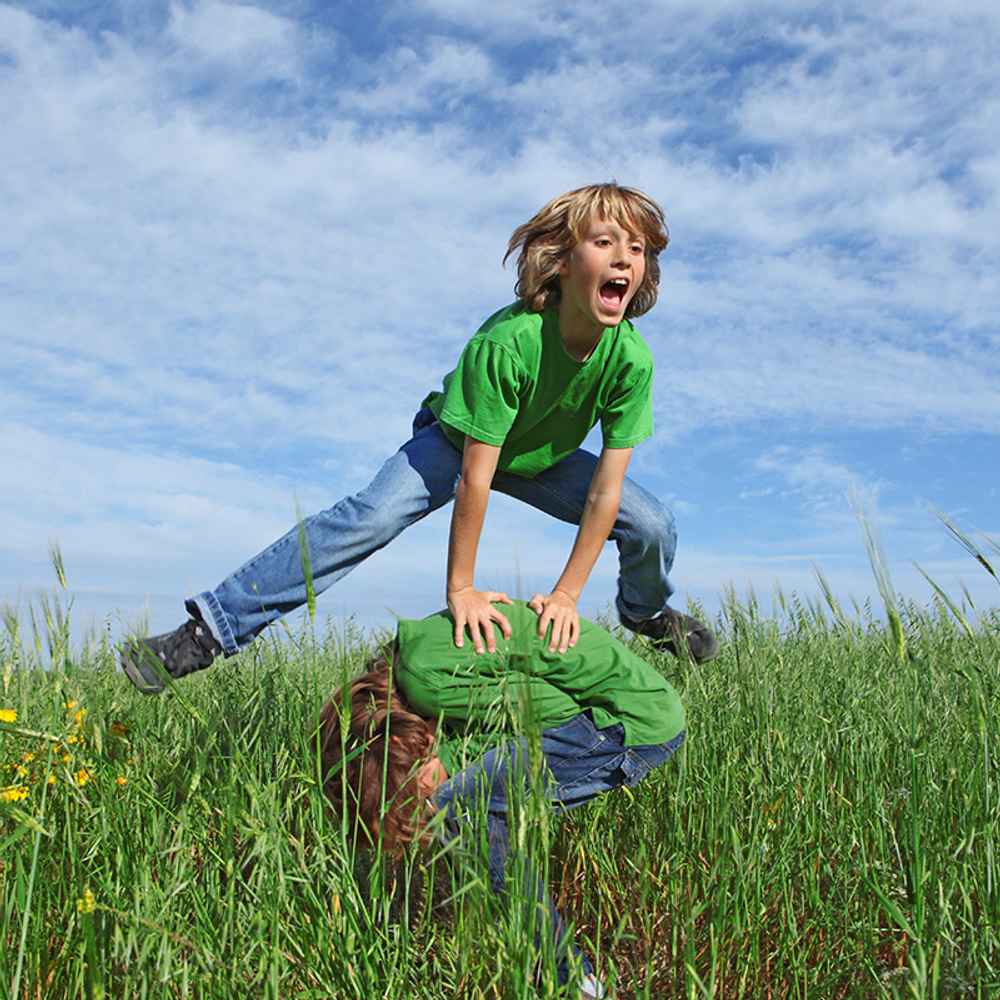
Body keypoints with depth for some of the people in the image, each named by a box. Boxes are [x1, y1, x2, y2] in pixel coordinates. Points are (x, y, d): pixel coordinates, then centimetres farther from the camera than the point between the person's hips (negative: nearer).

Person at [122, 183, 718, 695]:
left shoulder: (631, 359, -29)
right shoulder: (506, 341, -40)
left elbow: (606, 490, -24)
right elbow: (475, 476, -36)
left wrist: (566, 595, -23)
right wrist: (461, 588, -30)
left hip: (546, 458, 4)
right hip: (462, 440, -4)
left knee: (653, 526, -6)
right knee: (367, 517, -26)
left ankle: (649, 612, 32)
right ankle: (212, 630, -24)